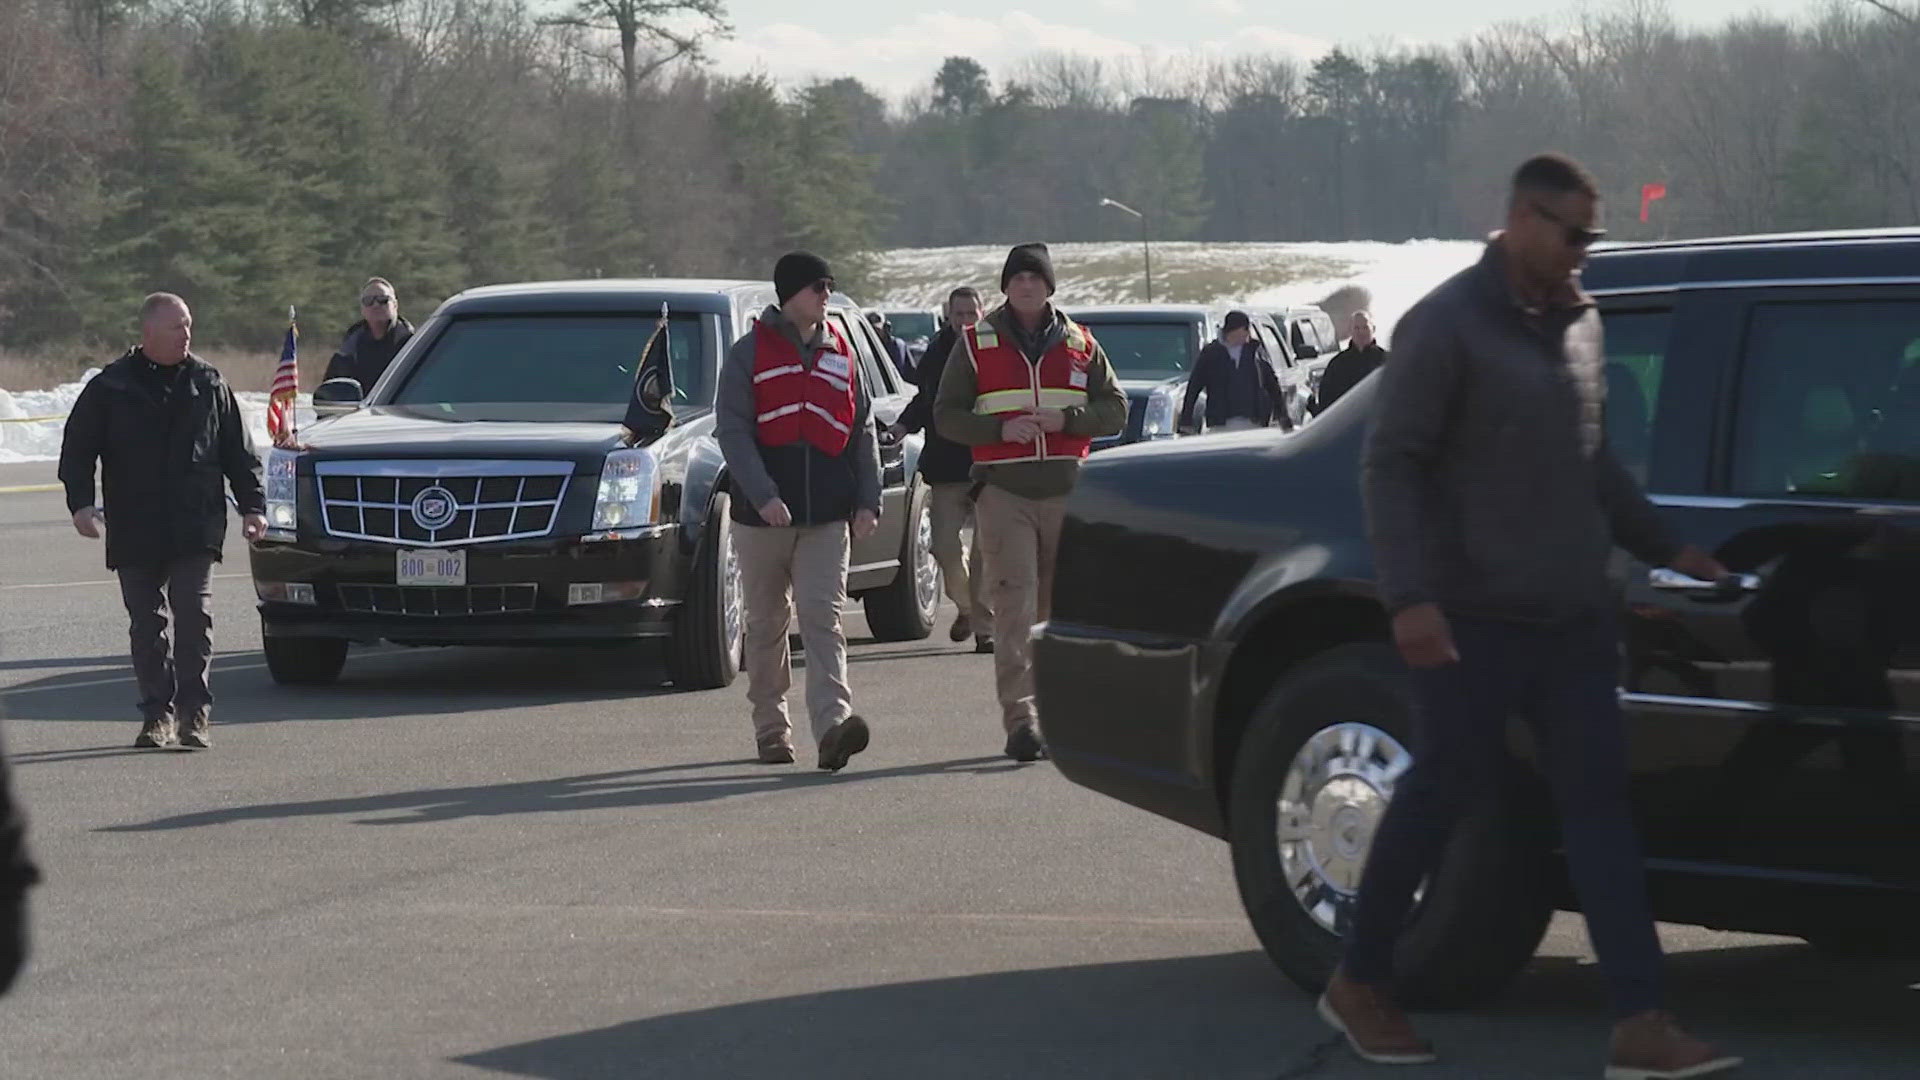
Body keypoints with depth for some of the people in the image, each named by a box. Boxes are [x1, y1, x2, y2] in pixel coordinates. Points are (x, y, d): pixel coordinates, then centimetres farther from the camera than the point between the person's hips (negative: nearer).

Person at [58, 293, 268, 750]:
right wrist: (81, 502, -7)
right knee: (148, 625, 5)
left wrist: (253, 505, 7)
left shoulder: (209, 385, 8)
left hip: (196, 530, 0)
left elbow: (239, 452, 13)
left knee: (194, 617, -10)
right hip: (134, 533, 0)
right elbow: (77, 450, 6)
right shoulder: (109, 388, 4)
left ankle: (194, 713, -9)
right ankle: (157, 715, 13)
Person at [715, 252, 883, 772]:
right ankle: (771, 729, 20)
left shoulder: (841, 354, 13)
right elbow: (732, 430, -6)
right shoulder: (750, 353, 2)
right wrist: (762, 495, -18)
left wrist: (868, 501, 4)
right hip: (763, 515, -1)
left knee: (822, 618, -12)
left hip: (826, 516, 1)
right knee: (766, 624, 8)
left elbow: (863, 432, 16)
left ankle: (832, 725, -26)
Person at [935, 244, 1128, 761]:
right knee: (1014, 606, -12)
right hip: (1003, 490, -2)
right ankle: (1020, 719, -18)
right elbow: (946, 416, 4)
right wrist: (1000, 429, -13)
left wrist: (1065, 419, -10)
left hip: (1067, 492, 2)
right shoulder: (976, 344, 7)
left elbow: (1115, 409, 9)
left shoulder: (1080, 345, 11)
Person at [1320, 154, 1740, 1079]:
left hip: (1571, 615, 7)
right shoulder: (1447, 326, -10)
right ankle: (1358, 984, 20)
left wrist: (1663, 548, 22)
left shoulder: (1577, 321, 13)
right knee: (1441, 794, 1)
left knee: (1598, 802, 0)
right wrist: (1411, 597, -22)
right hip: (1474, 618, -7)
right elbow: (1390, 464, -14)